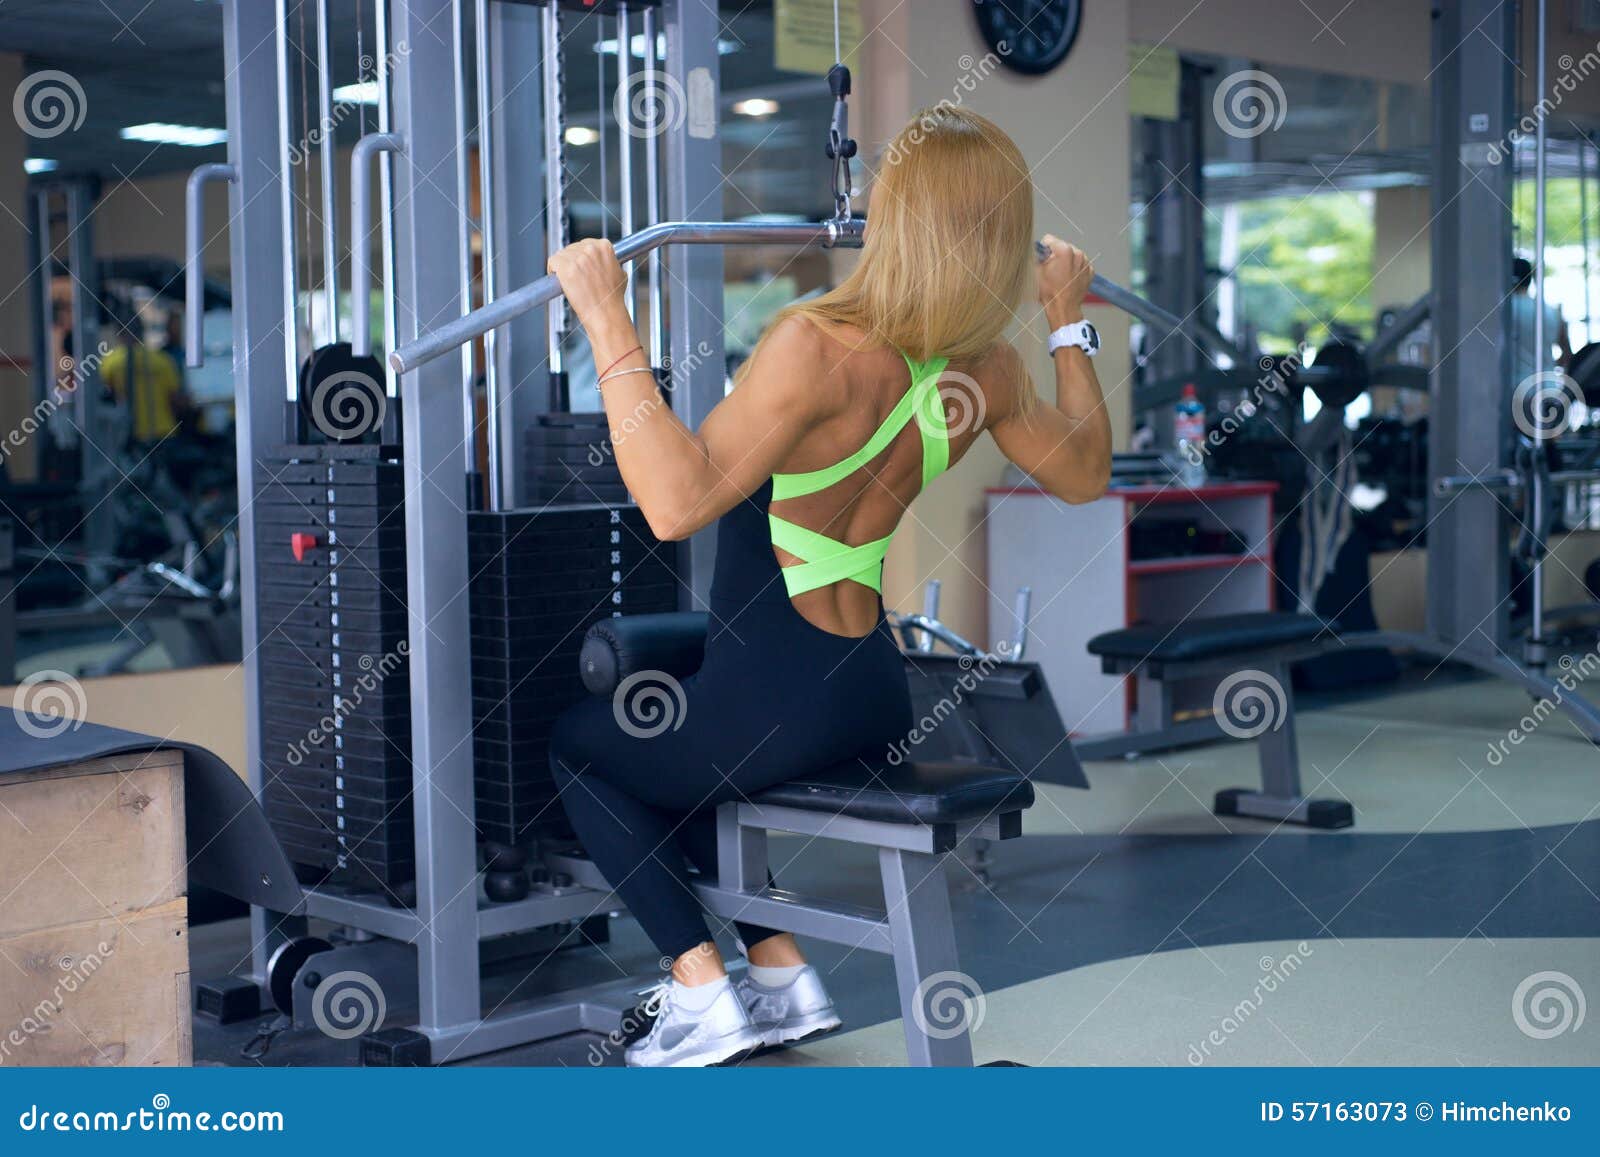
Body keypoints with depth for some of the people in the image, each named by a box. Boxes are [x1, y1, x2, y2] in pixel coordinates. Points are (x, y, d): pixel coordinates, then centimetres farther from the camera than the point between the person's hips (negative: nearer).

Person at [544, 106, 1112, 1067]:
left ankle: (702, 994, 11)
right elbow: (1086, 473, 16)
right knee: (678, 755, 35)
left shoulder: (822, 347, -25)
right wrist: (1072, 320, 25)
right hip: (877, 702, 7)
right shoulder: (987, 371, -3)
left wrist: (609, 323, -31)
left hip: (772, 710, -7)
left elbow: (677, 500, -34)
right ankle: (783, 981, 27)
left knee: (573, 746, 23)